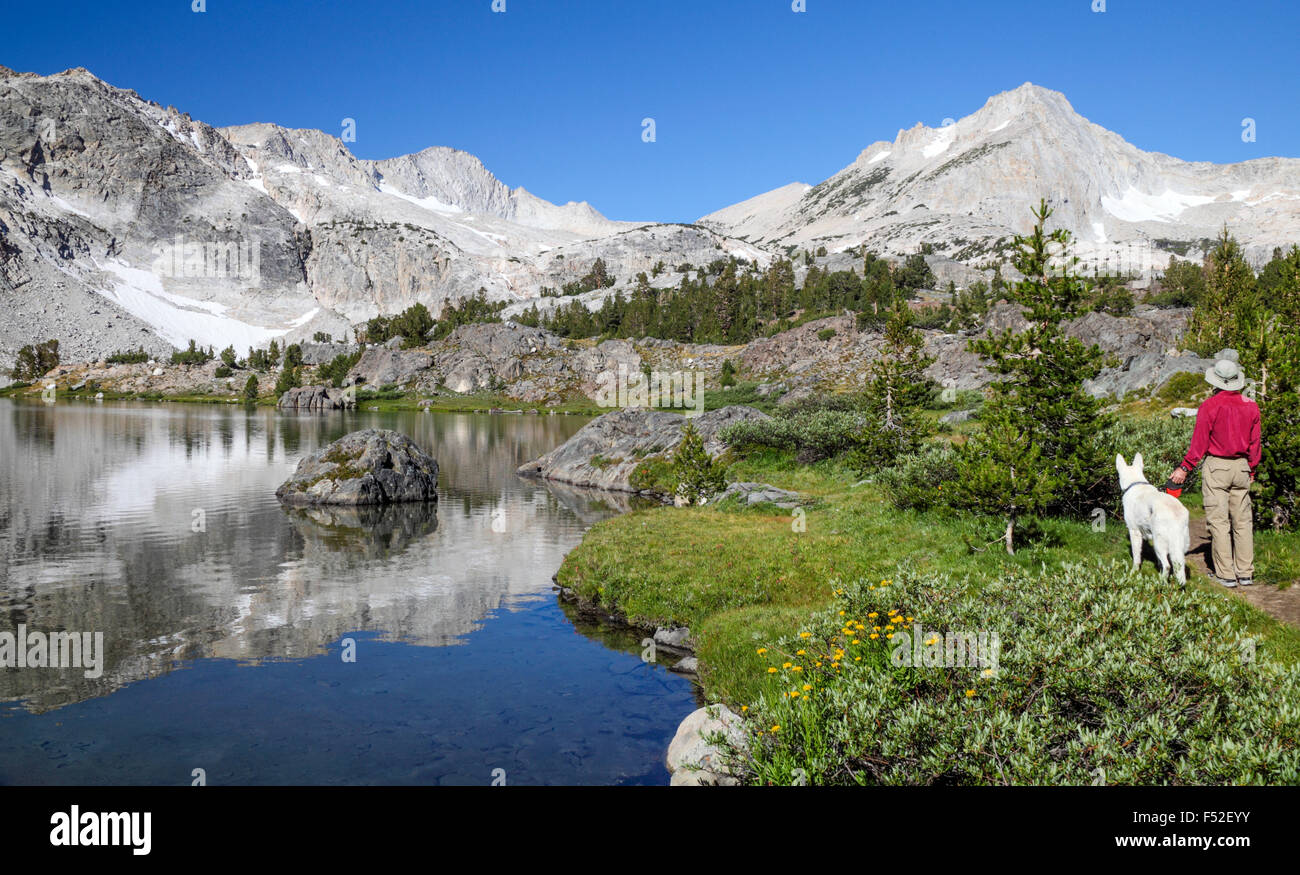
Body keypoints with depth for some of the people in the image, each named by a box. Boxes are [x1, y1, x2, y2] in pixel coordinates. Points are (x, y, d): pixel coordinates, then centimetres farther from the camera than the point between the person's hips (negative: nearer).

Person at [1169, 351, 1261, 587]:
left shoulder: (1210, 406, -12)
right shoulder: (1251, 406, 4)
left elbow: (1199, 442, -12)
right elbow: (1254, 444, 11)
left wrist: (1185, 468, -5)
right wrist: (1252, 470, 22)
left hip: (1216, 467, -5)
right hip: (1241, 467, 5)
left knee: (1218, 521, 0)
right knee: (1242, 520, 11)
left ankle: (1226, 574, 1)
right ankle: (1246, 572, 15)